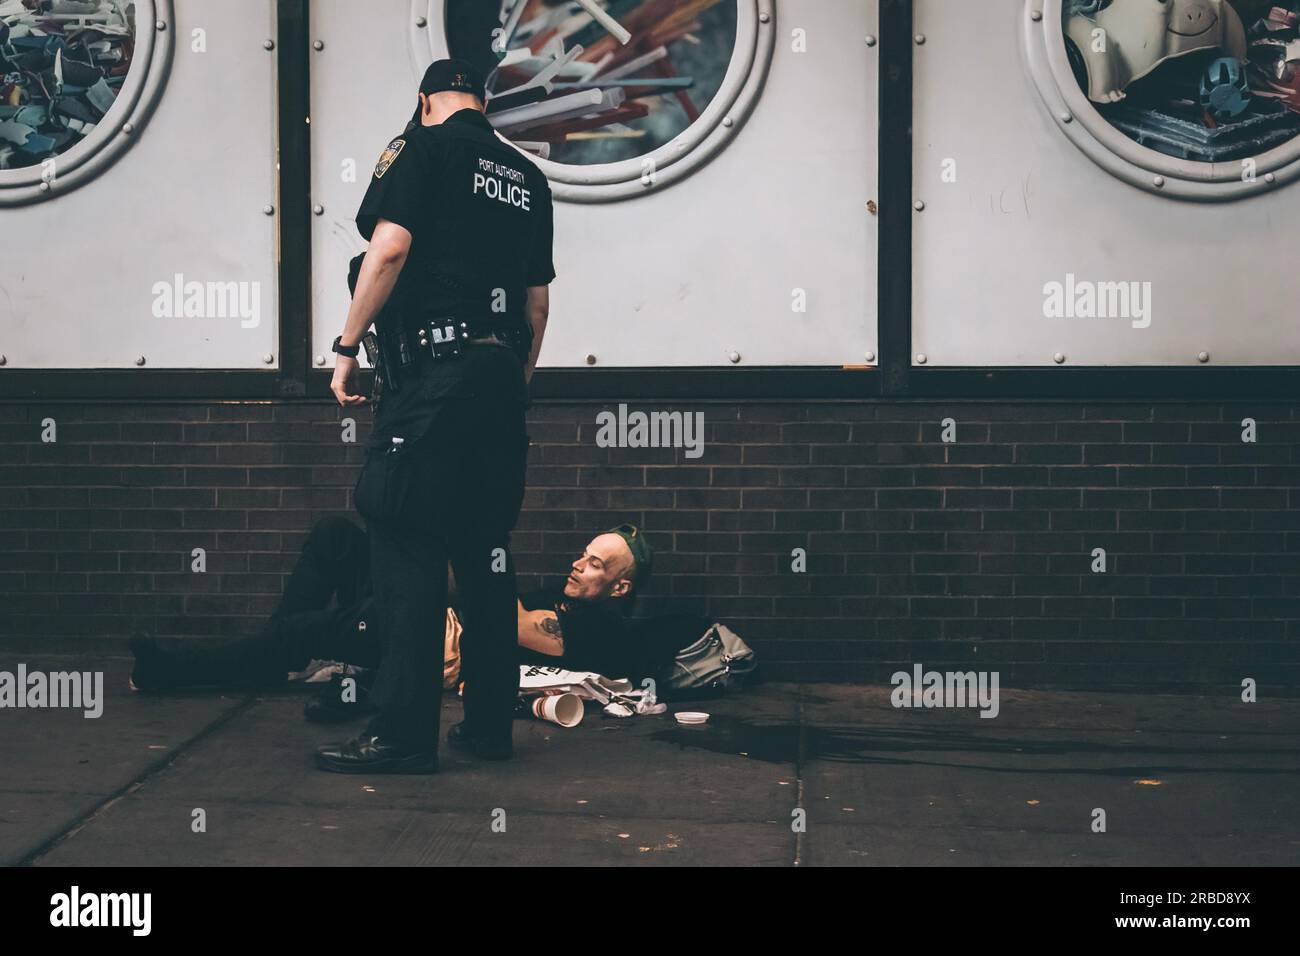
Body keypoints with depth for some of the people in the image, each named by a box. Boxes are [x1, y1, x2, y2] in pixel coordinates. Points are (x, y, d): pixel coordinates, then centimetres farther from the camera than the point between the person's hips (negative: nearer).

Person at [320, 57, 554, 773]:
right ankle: (489, 724, 15)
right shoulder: (527, 178, 19)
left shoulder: (421, 147, 0)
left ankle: (404, 733, -8)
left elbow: (390, 246, -14)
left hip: (431, 372, -7)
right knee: (487, 548, 11)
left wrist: (347, 345, -8)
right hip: (501, 376, 7)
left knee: (408, 547, -6)